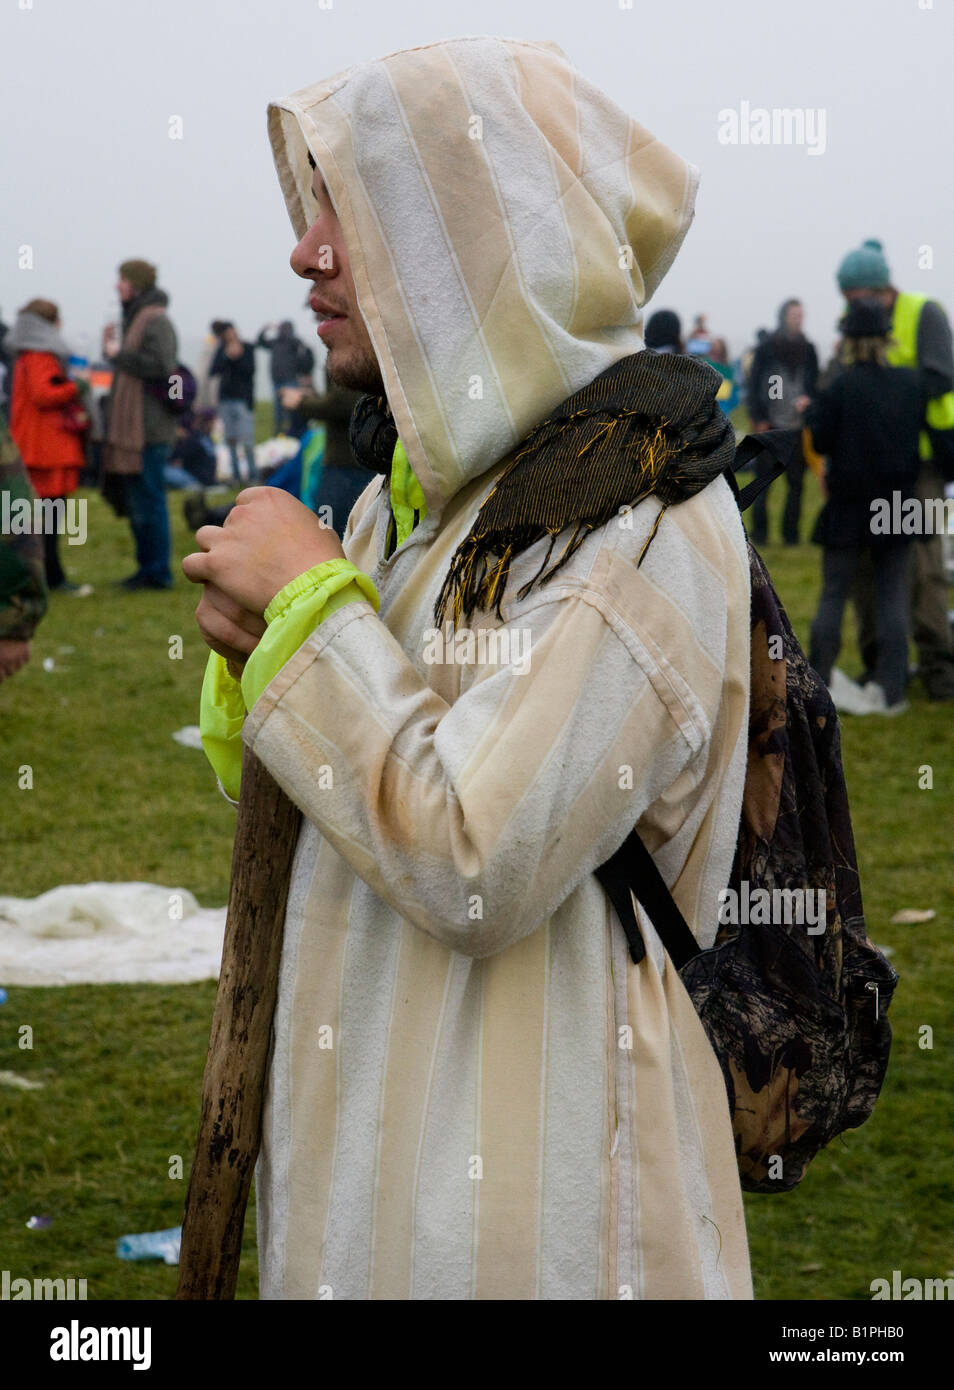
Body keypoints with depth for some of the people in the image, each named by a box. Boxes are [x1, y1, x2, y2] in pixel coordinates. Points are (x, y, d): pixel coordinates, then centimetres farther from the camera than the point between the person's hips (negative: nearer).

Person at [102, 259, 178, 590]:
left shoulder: (155, 321, -13)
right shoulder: (137, 318, 19)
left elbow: (160, 366, -25)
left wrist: (120, 355, -15)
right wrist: (112, 350, 11)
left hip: (148, 431, -11)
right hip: (132, 428, 11)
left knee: (148, 502, -7)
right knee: (137, 503, 15)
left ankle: (158, 572, -2)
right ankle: (148, 566, 22)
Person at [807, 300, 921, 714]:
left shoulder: (841, 387, -14)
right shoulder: (910, 383, -1)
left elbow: (821, 442, -9)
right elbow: (920, 433, 10)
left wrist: (812, 414, 7)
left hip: (848, 507, -3)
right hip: (897, 502, 3)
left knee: (833, 595, 6)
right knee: (892, 593, 7)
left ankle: (816, 685, 10)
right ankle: (890, 690, 3)